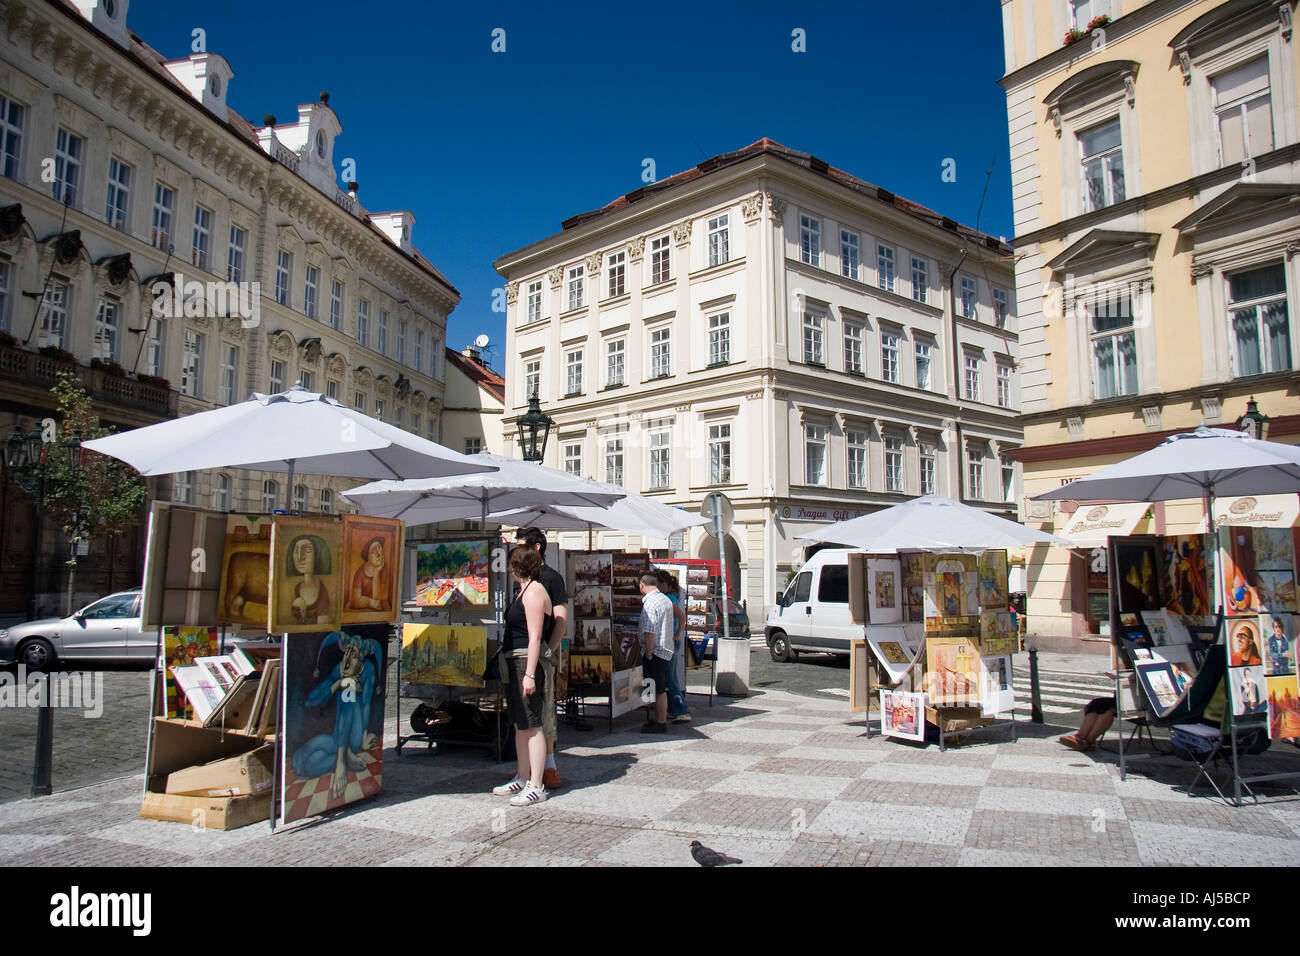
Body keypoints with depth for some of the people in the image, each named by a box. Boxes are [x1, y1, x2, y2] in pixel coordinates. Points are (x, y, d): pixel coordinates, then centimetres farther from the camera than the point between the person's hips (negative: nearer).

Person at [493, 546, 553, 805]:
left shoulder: (534, 591, -13)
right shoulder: (525, 591, 18)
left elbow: (535, 637, -19)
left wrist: (529, 674, -23)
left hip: (527, 662, -11)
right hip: (515, 663, 11)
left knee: (531, 725, -7)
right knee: (520, 724, 16)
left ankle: (536, 787, -2)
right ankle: (522, 778, 26)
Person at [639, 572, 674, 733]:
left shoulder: (650, 603, -17)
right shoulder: (665, 599, 12)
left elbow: (650, 632, -22)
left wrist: (648, 652, -15)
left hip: (656, 651, -9)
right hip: (666, 650, 9)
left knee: (658, 689, -2)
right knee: (661, 688, 17)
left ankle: (660, 723, 3)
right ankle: (660, 718, 26)